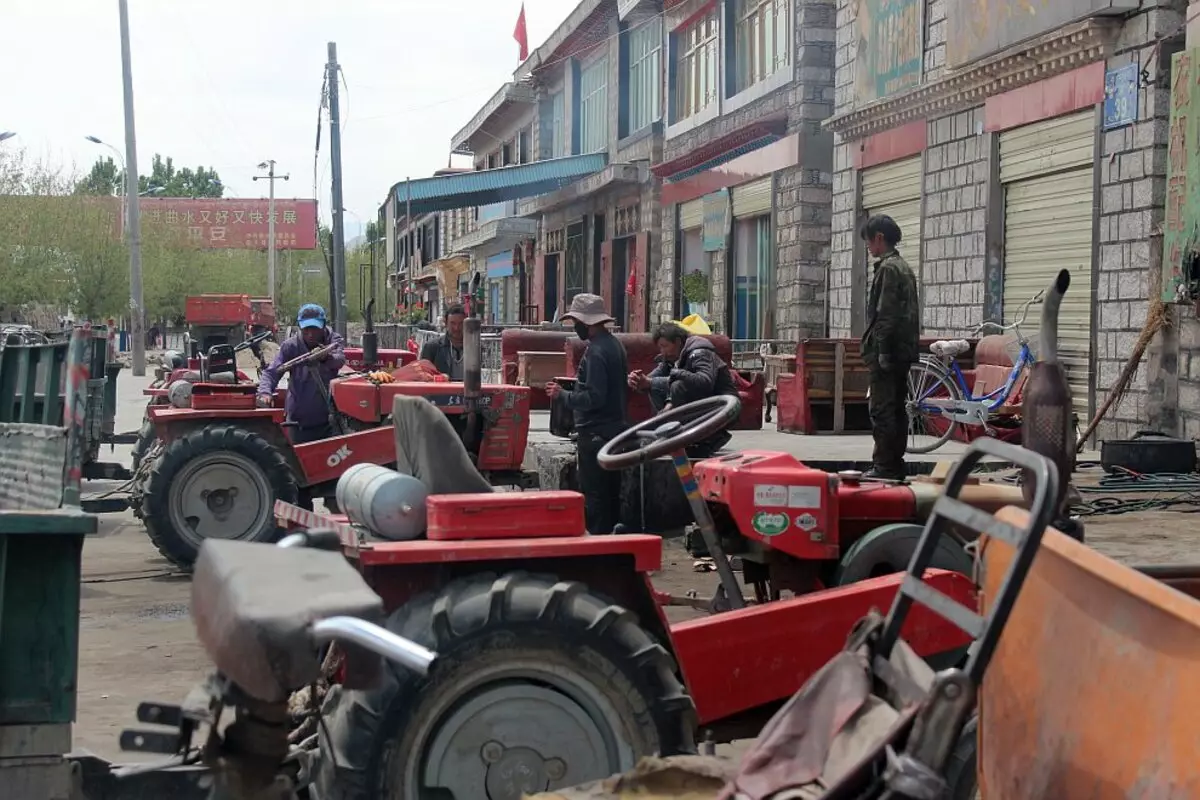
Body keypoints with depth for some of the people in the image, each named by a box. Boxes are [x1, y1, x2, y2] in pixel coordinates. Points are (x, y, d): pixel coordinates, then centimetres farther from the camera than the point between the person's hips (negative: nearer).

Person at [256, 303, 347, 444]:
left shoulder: (333, 341, -5)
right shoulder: (290, 346, -5)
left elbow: (339, 360, -26)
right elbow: (271, 372, -11)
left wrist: (326, 357, -50)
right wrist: (265, 392, -33)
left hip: (328, 420, 0)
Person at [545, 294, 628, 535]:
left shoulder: (596, 352, -19)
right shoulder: (614, 344, 12)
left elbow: (594, 397, -24)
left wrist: (562, 395, -13)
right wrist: (576, 385, 21)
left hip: (595, 433, -10)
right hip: (615, 427, 10)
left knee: (593, 495, -6)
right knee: (610, 492, 15)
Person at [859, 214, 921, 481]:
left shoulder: (888, 268, -11)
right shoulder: (904, 267, 18)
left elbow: (886, 314, -18)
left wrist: (882, 350, -19)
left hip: (887, 351, -10)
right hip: (904, 350, 10)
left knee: (881, 409, -9)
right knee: (897, 409, 12)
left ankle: (884, 466, -10)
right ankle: (896, 465, 16)